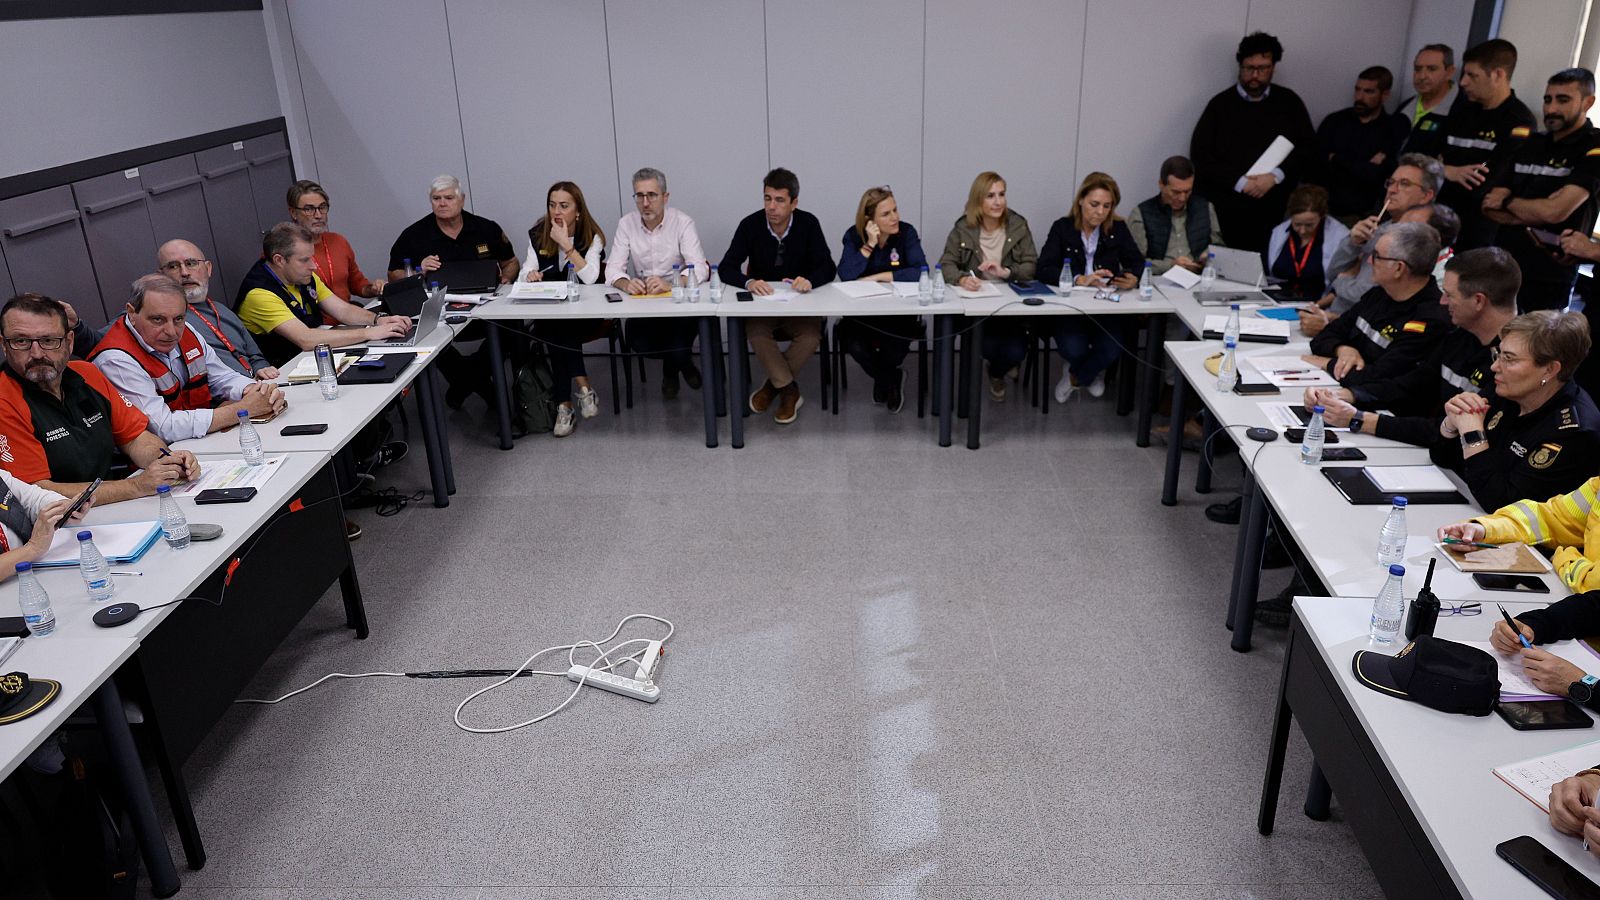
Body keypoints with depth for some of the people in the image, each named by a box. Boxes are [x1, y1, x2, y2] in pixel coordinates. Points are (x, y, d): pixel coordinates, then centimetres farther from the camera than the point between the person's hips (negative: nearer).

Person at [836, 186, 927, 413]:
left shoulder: (906, 232, -7)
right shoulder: (854, 235, -6)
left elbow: (921, 272, -22)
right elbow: (846, 275, -20)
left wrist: (878, 277, -22)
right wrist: (869, 244, -24)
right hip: (861, 311, 1)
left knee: (895, 348, -29)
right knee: (854, 346, -28)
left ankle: (882, 378, 11)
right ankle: (892, 379, 5)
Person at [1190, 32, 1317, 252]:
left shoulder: (1289, 102, 11)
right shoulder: (1221, 105, 5)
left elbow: (1308, 147, 6)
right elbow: (1199, 156, -2)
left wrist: (1275, 176, -11)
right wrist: (1240, 182, -12)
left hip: (1276, 212, 1)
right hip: (1227, 213, -1)